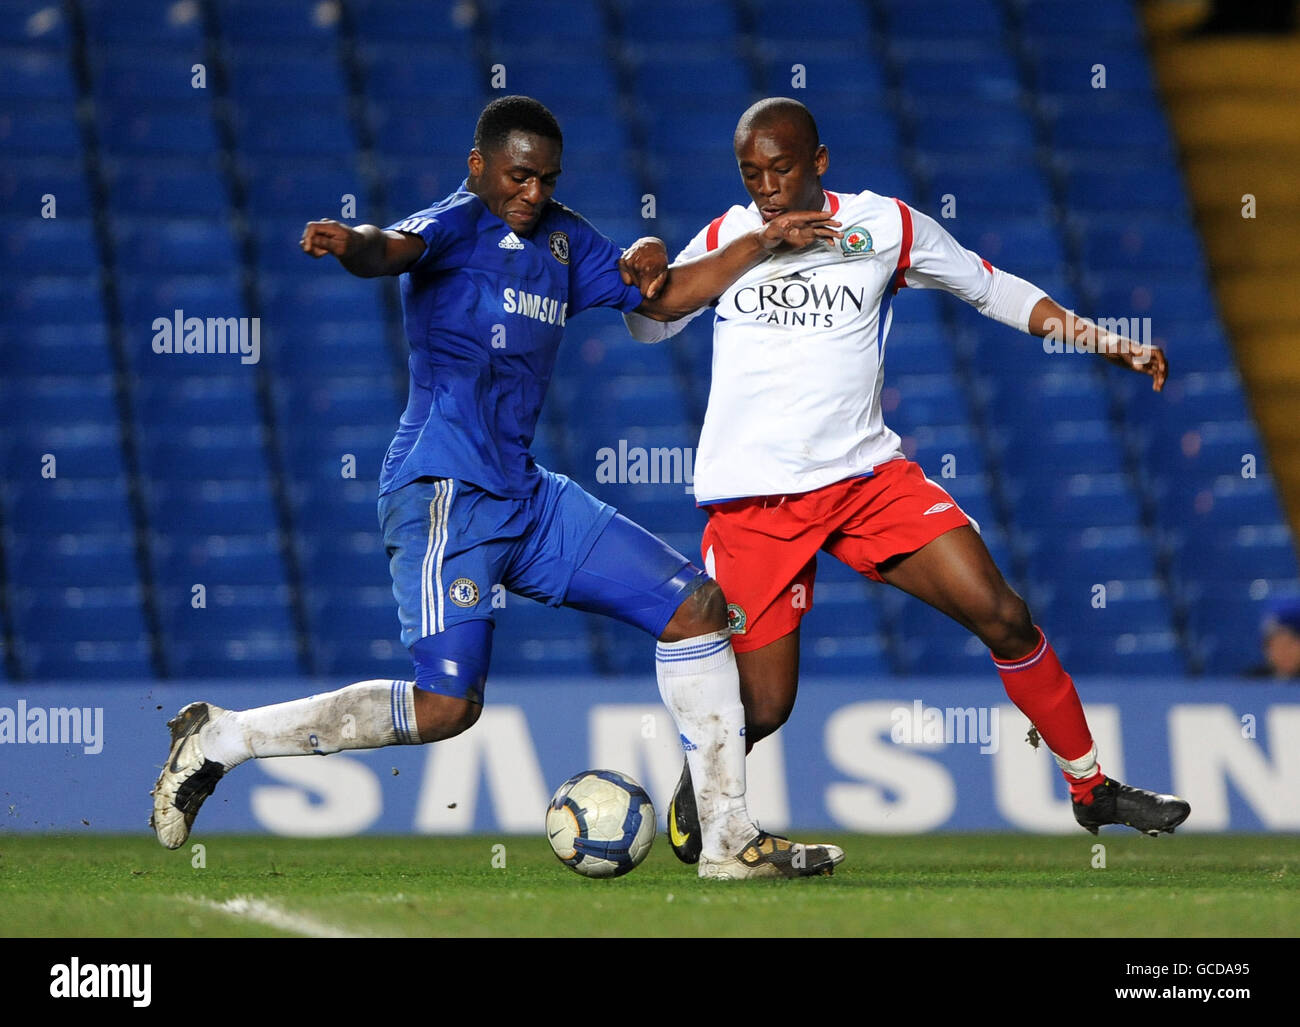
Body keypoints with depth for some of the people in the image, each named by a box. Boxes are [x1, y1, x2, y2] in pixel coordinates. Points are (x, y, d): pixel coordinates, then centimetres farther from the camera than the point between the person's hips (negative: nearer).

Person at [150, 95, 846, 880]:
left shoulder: (562, 239, 17)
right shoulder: (457, 223, -8)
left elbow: (659, 298, 31)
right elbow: (394, 248, -31)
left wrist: (763, 243, 23)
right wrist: (348, 244, -55)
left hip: (525, 493, 9)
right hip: (447, 489, -9)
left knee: (697, 605, 5)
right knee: (448, 707, -18)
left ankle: (730, 837, 11)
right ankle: (220, 740, -4)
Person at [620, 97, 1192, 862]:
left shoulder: (885, 226, 1)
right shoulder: (725, 239, 3)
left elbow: (990, 288, 12)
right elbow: (649, 326, 15)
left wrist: (1101, 341, 3)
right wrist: (643, 276, -9)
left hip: (866, 475, 1)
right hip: (753, 499, -1)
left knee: (1004, 617, -11)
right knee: (763, 707, -6)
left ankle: (1092, 789, 6)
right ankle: (699, 781, 28)